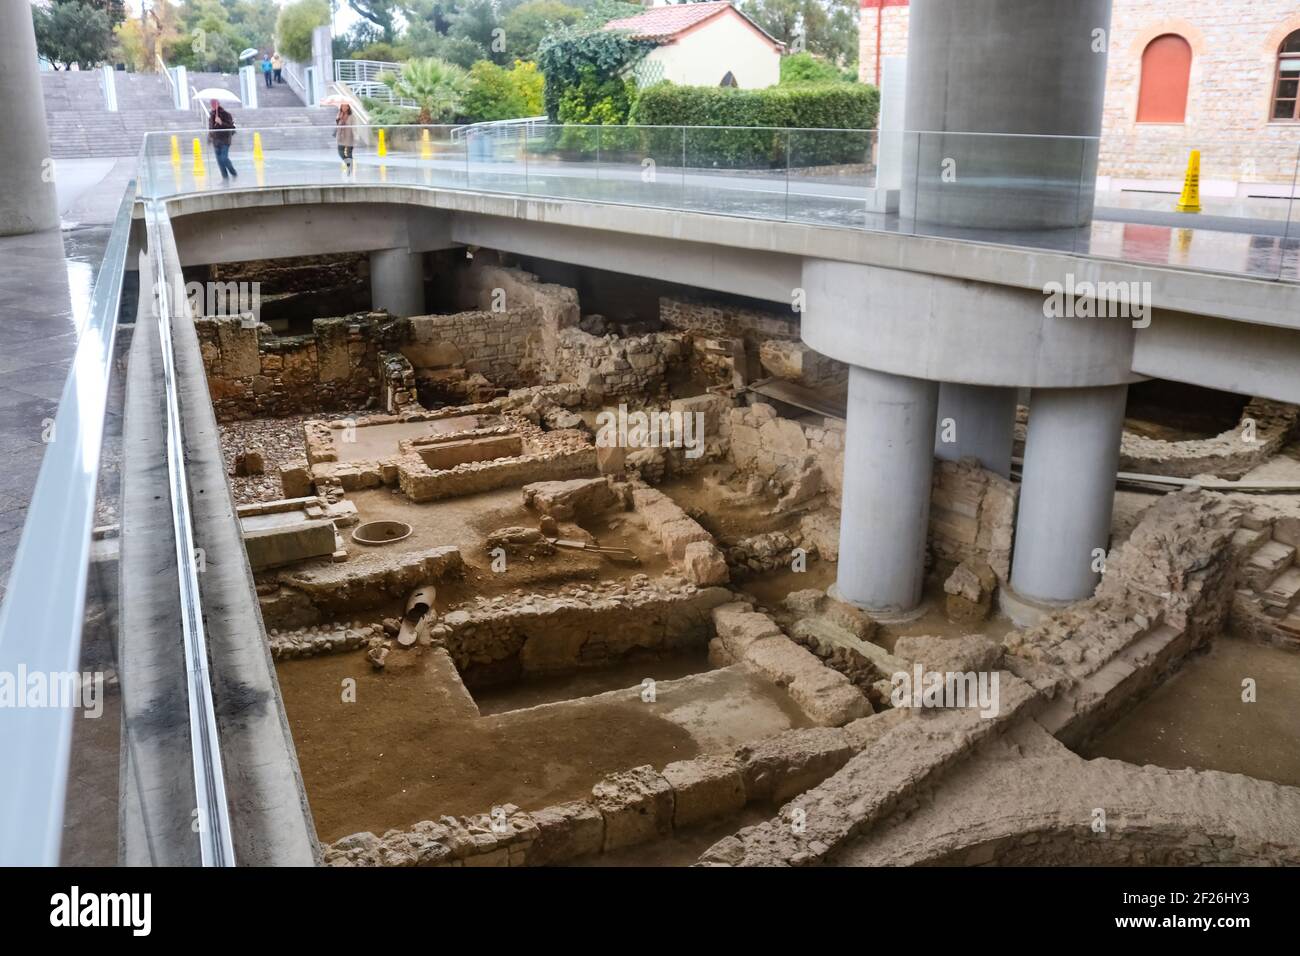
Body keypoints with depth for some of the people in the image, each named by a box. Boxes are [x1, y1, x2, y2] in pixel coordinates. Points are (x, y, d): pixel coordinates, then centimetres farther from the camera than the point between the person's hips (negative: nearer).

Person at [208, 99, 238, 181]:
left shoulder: (225, 114, -6)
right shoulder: (211, 115, 11)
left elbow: (231, 127, -13)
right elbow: (210, 127, 21)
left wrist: (221, 123, -24)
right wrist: (209, 137, 18)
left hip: (224, 140, -6)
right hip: (216, 141, 6)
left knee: (224, 158, -14)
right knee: (219, 160, 2)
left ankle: (234, 174, 7)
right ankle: (225, 178, 7)